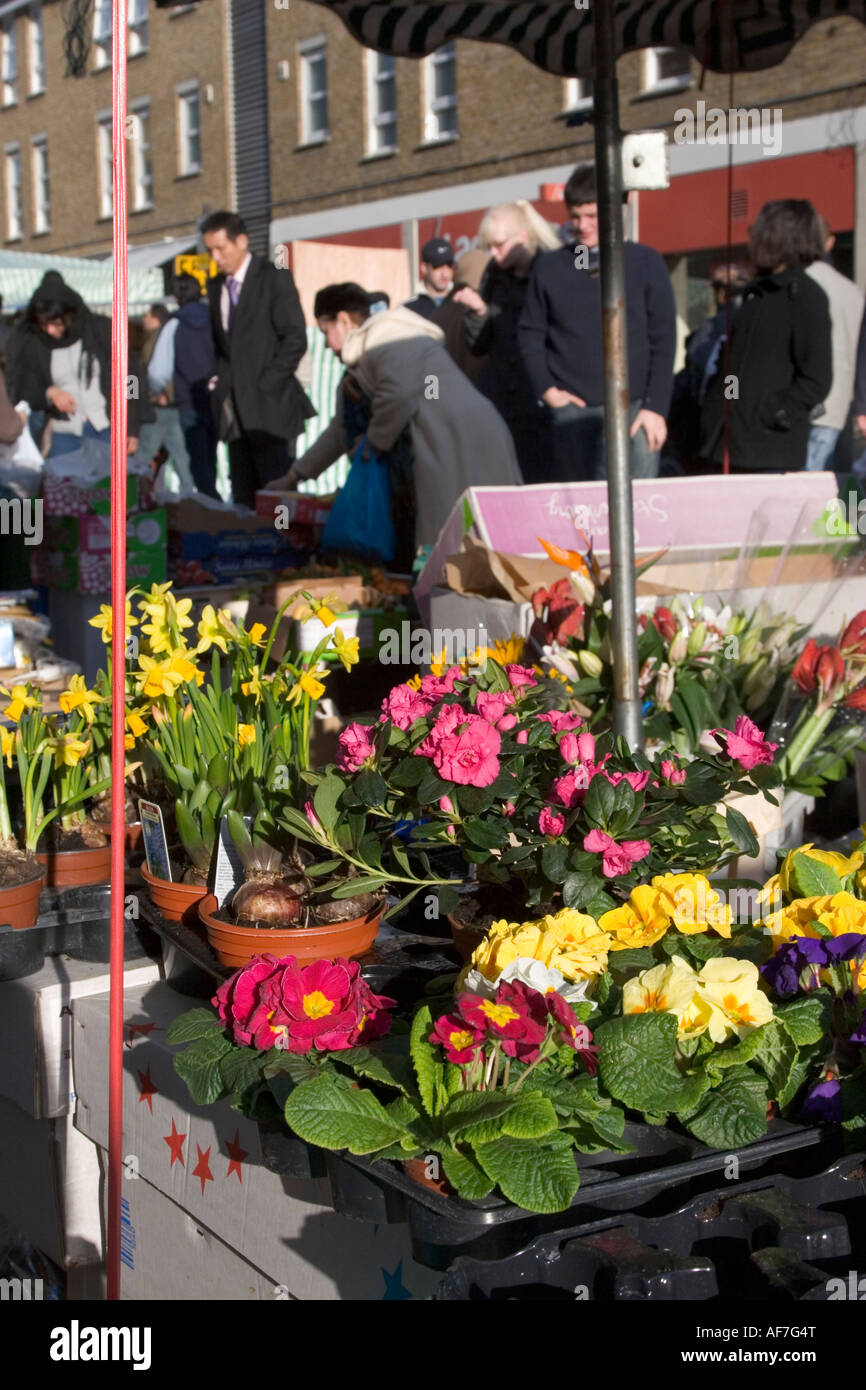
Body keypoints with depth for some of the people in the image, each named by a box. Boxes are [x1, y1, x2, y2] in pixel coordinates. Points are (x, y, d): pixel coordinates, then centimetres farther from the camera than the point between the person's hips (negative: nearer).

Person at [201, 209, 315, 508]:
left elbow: (295, 339, -9)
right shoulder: (215, 286, 15)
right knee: (243, 498, 5)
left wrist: (265, 384, -13)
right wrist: (221, 383, 3)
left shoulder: (274, 278, -4)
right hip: (236, 410, 6)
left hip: (269, 405, -6)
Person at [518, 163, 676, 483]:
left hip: (633, 408, -1)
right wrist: (545, 388, -2)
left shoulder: (645, 262, 4)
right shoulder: (548, 268, 8)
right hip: (571, 410, 1)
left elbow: (663, 339, 2)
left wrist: (656, 407, -4)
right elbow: (529, 333, 12)